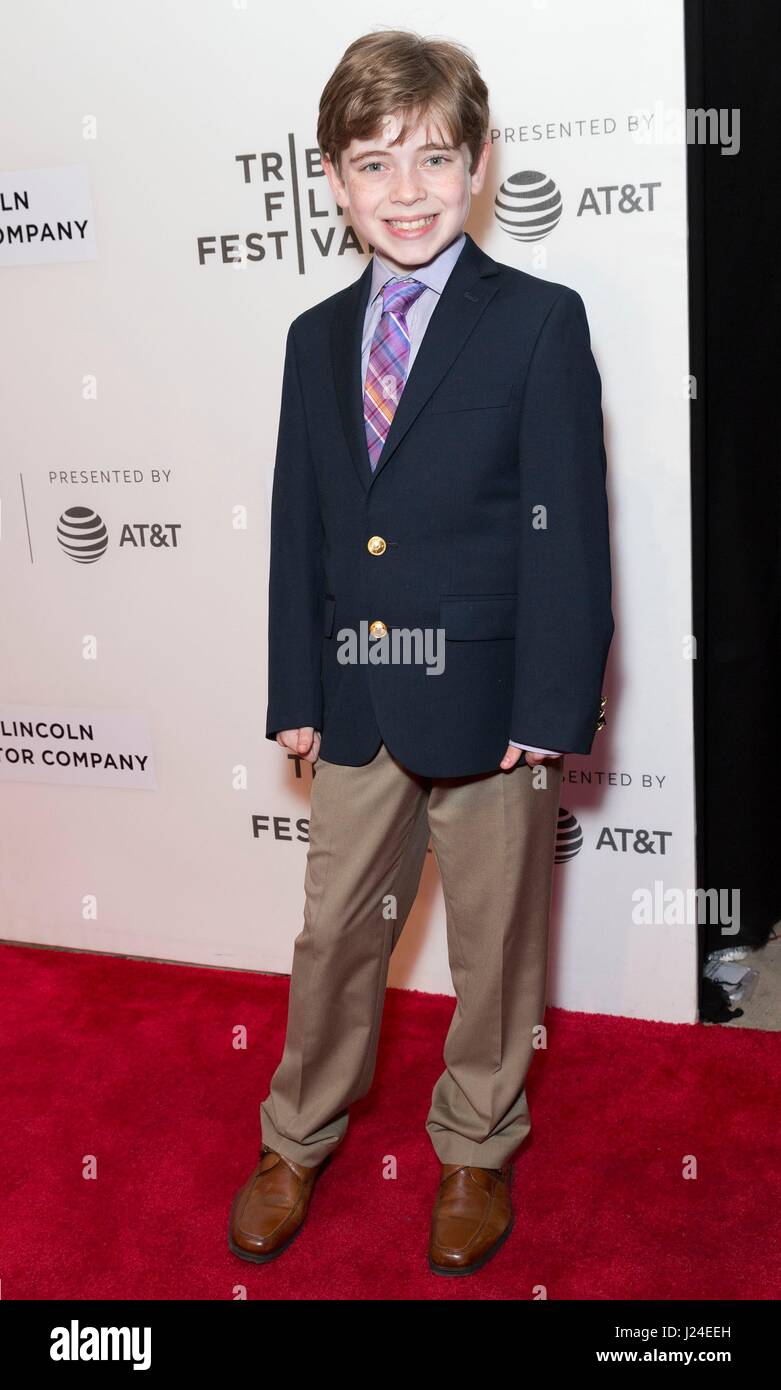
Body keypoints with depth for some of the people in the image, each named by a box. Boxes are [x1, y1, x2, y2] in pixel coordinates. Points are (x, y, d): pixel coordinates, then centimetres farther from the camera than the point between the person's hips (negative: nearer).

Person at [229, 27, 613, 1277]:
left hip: (493, 703, -4)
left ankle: (476, 1151, 35)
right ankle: (298, 1141, 37)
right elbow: (300, 528, 9)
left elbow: (567, 528, -10)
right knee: (334, 931, 15)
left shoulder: (541, 322, -6)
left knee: (494, 942, 12)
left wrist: (551, 708, -15)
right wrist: (296, 694, 5)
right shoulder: (318, 340, 9)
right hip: (358, 704, 4)